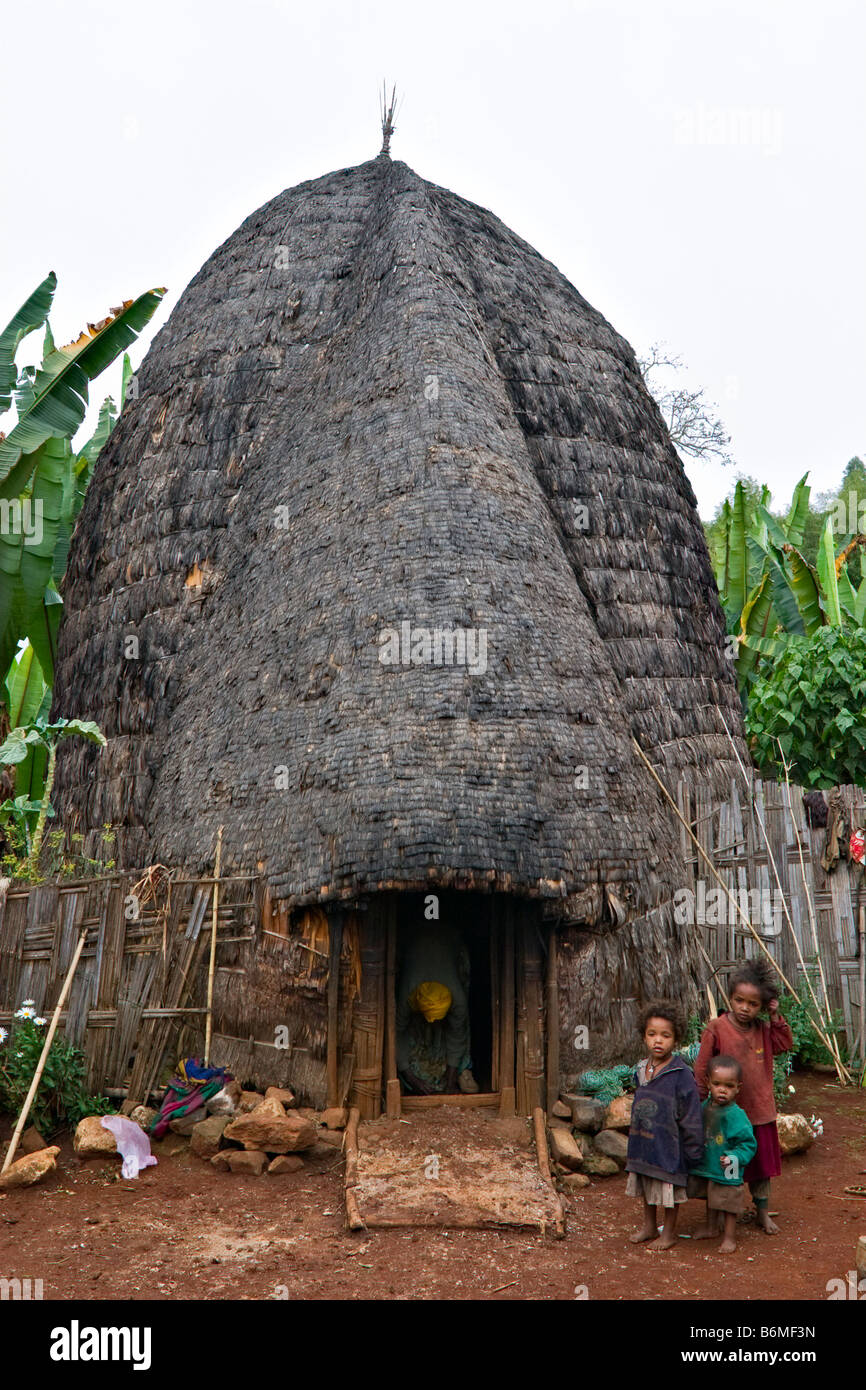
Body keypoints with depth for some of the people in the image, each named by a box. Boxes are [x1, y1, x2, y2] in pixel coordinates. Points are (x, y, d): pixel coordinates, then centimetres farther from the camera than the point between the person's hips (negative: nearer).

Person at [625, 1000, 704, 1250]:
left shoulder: (681, 1075, -18)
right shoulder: (641, 1070, 1)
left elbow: (691, 1116, -13)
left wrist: (693, 1152, -9)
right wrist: (634, 1140, 16)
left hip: (669, 1147, -6)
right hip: (642, 1145, 6)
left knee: (669, 1189, 9)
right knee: (645, 1189, 19)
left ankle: (669, 1232, 29)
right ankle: (649, 1226, 39)